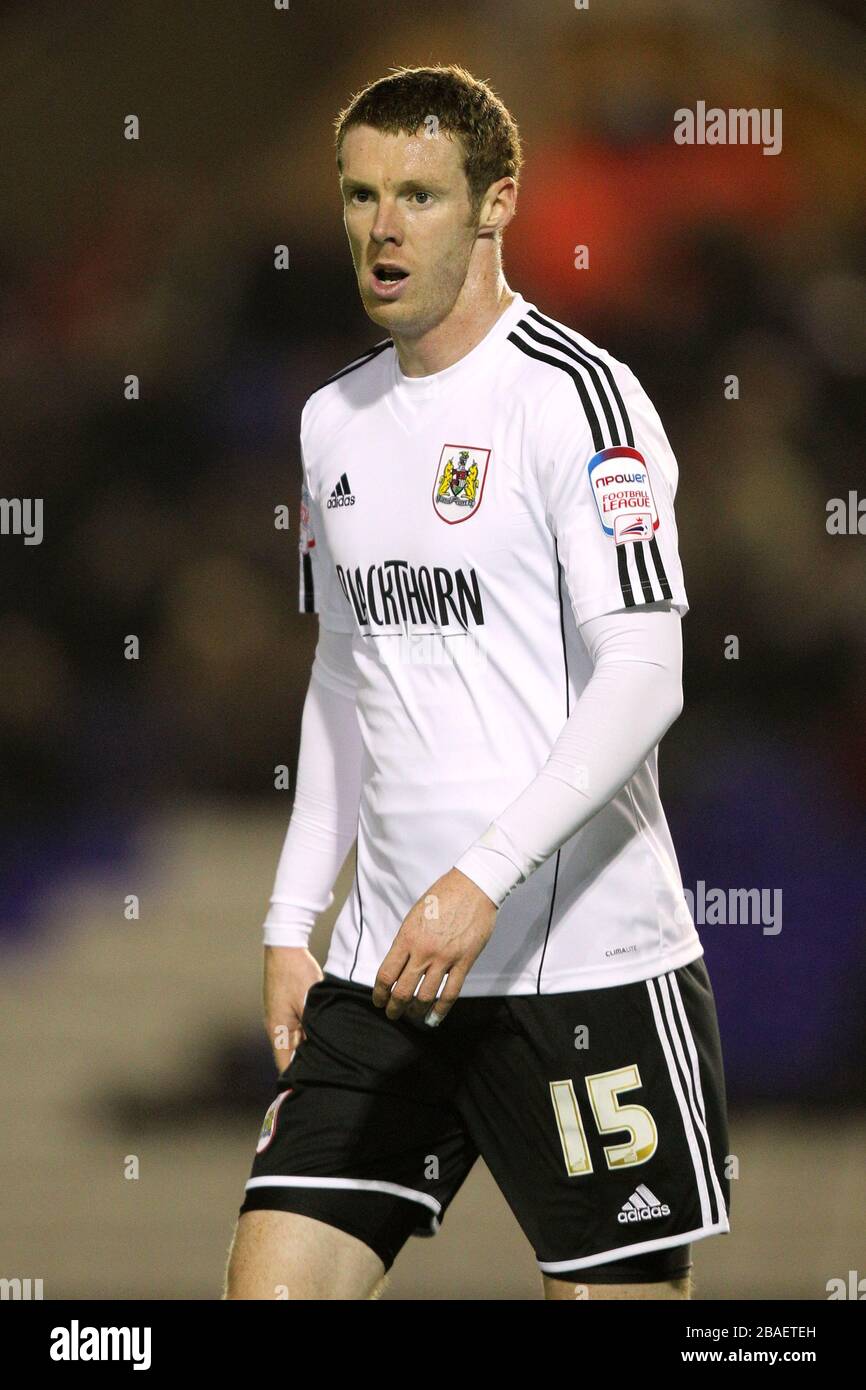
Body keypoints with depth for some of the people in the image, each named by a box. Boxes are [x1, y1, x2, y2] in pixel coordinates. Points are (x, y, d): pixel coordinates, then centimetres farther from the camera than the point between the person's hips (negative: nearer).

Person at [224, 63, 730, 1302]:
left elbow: (645, 677, -17)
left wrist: (482, 878, -26)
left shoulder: (574, 395, -9)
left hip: (586, 966, -6)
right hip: (385, 966, 6)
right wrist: (293, 923, 17)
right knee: (272, 1285, -3)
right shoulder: (335, 422, 14)